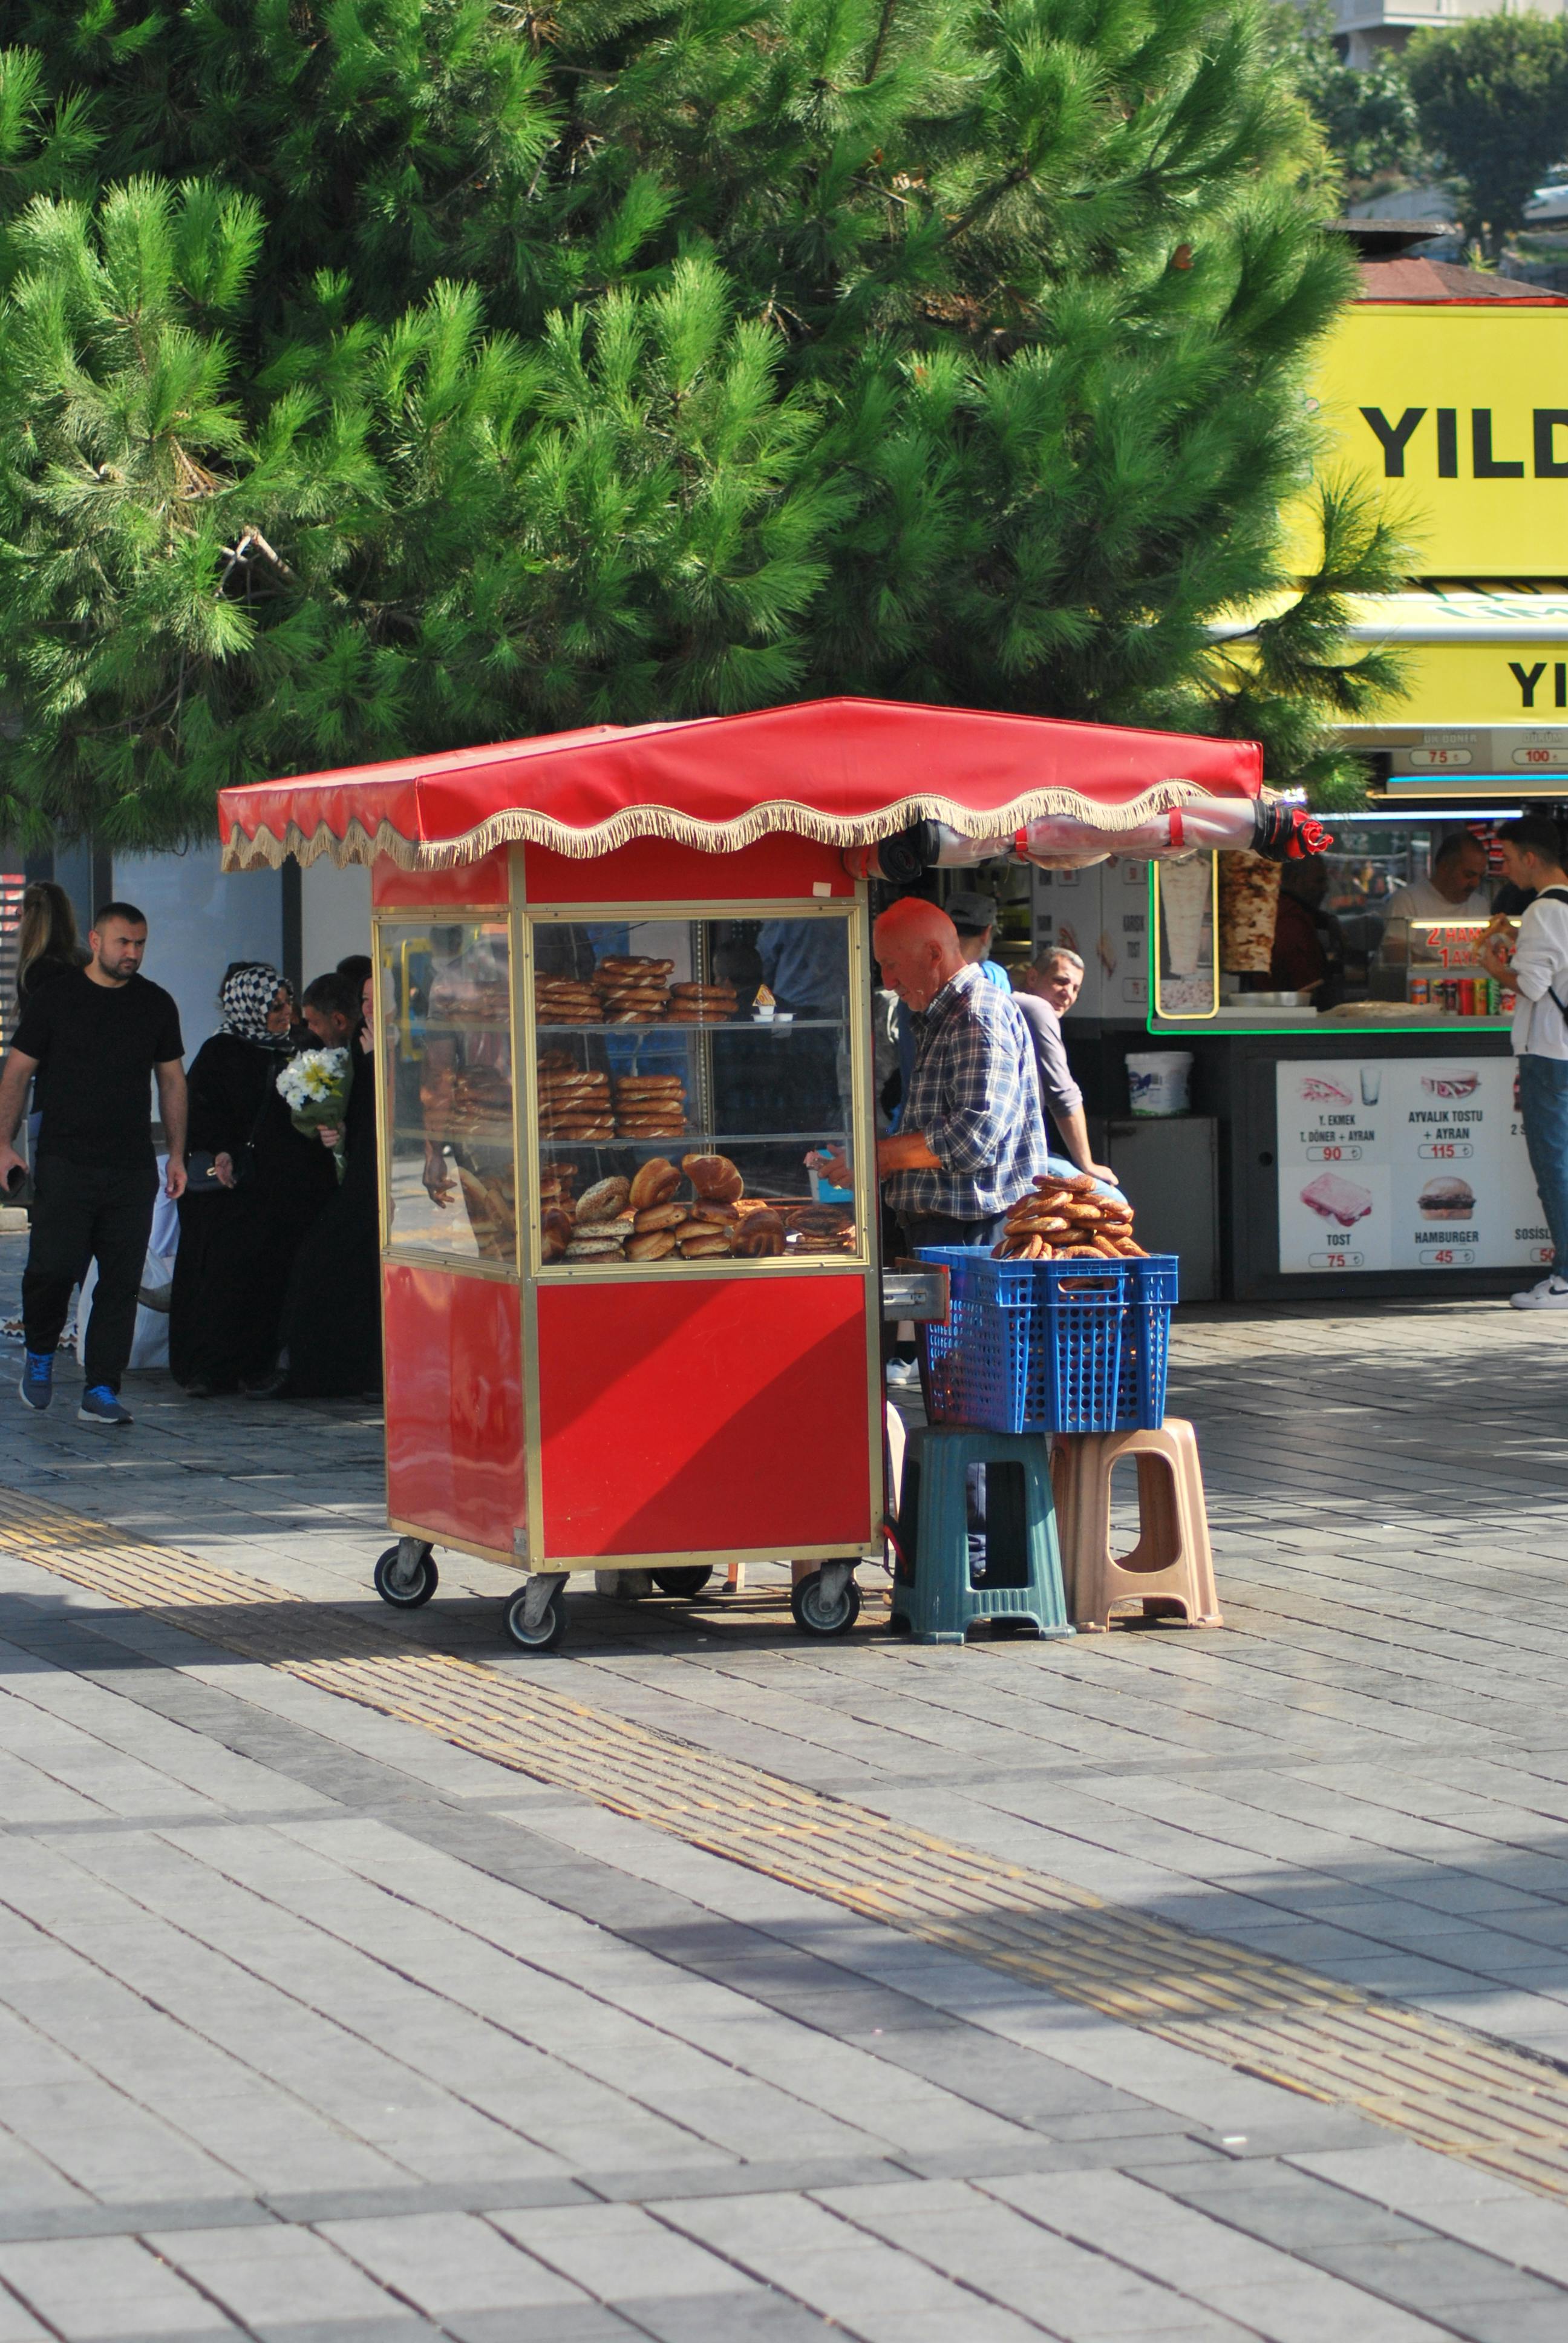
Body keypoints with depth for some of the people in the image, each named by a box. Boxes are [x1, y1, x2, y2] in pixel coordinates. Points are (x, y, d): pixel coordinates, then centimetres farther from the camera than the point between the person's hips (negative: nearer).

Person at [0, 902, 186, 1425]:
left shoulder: (156, 1005, 10)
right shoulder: (55, 998, 1)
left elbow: (172, 1081, 17)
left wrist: (176, 1154, 11)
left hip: (133, 1167, 3)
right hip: (65, 1161, -3)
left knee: (122, 1282, -2)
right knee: (53, 1267, -11)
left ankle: (101, 1392, 2)